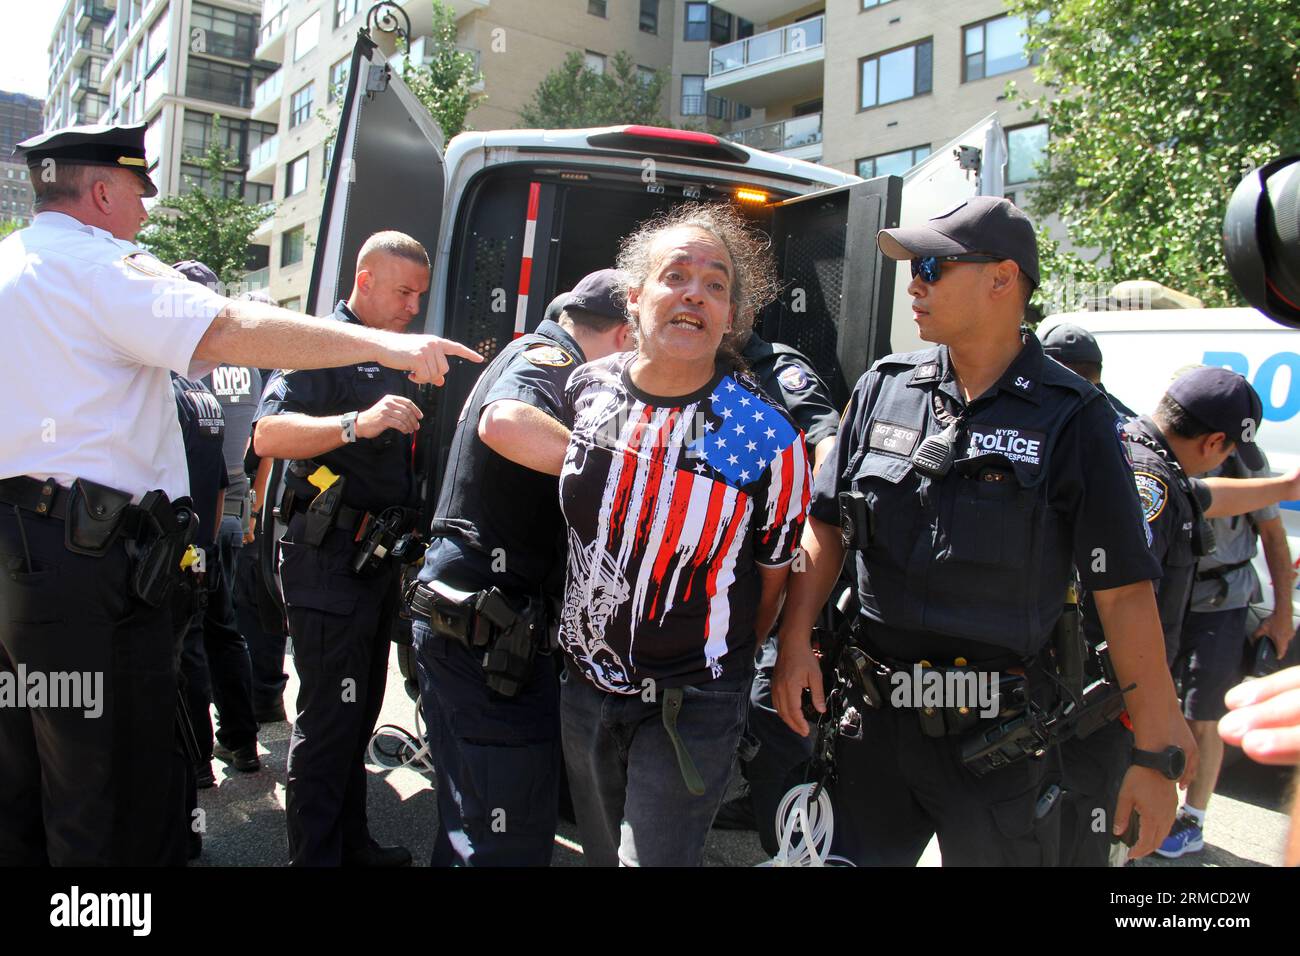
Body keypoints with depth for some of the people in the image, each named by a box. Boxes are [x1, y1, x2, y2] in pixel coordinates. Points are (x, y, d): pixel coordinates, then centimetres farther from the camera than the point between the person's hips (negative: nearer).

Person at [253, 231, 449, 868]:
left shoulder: (393, 359, 19)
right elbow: (268, 434, -24)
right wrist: (356, 423, -36)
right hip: (328, 558, -9)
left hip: (378, 556, 9)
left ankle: (351, 842, 30)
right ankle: (314, 856, 7)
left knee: (359, 712, 17)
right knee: (329, 718, -5)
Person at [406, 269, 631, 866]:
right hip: (488, 620, -11)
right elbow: (505, 422, -35)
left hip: (460, 614, 11)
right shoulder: (550, 356, -12)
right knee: (514, 837, -5)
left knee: (470, 818, 23)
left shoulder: (532, 353, 21)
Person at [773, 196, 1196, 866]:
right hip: (875, 716, 4)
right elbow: (826, 526, 8)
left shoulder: (1072, 417, -7)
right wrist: (794, 645, -3)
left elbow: (1124, 591, -7)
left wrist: (1155, 757, -6)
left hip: (1000, 740, -3)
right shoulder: (883, 388, 4)